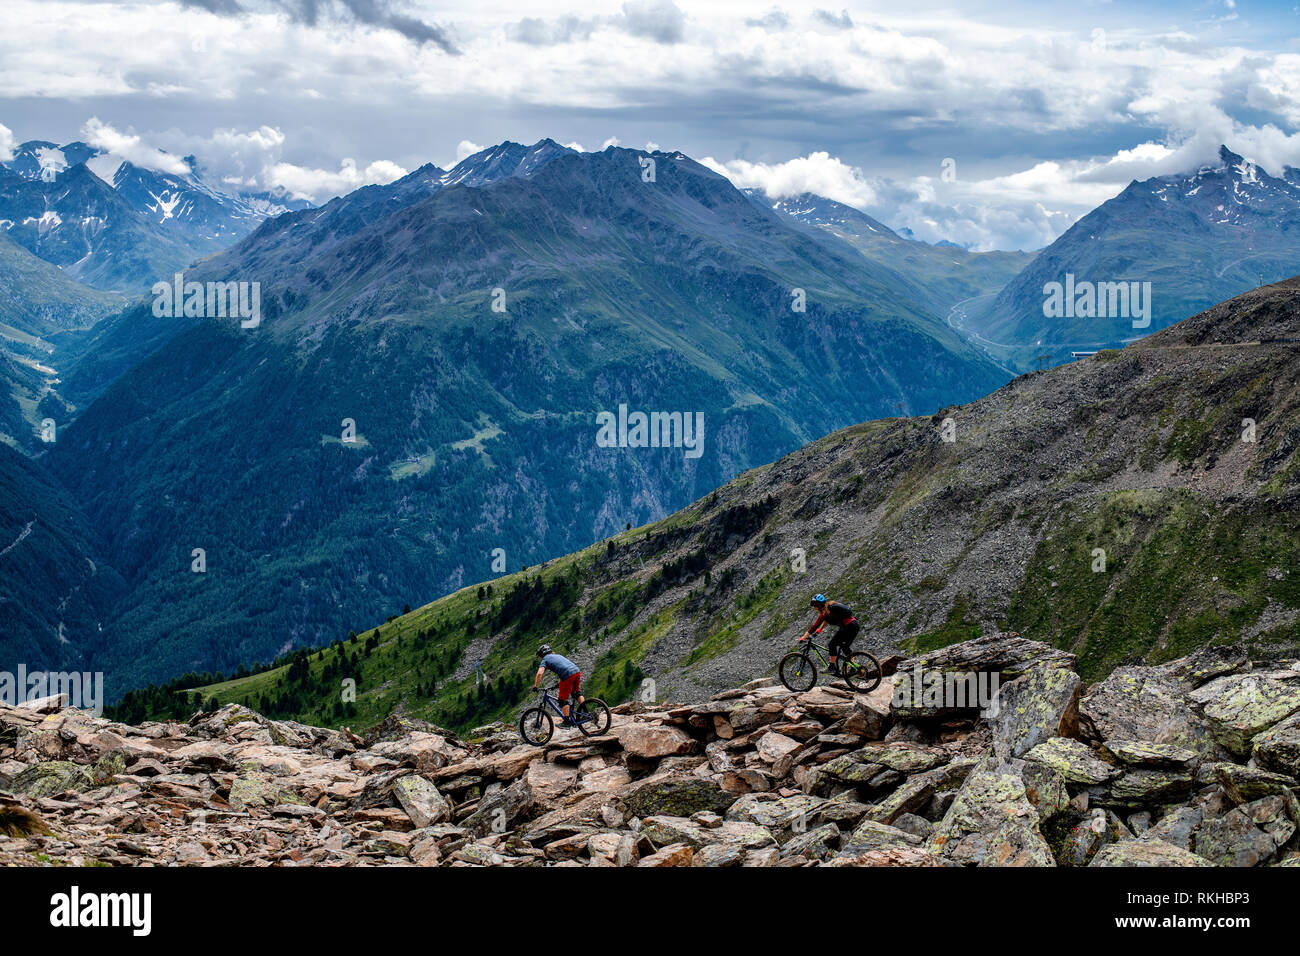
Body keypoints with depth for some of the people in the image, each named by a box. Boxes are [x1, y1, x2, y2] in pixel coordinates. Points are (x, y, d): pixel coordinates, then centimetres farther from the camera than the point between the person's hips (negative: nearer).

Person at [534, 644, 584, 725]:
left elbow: (539, 674, -3)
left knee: (563, 700, 6)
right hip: (577, 672, 7)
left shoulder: (545, 660, 11)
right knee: (576, 693, 29)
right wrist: (559, 684, 46)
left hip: (568, 676, -7)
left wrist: (535, 686, 7)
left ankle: (567, 721, 8)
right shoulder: (558, 655, 32)